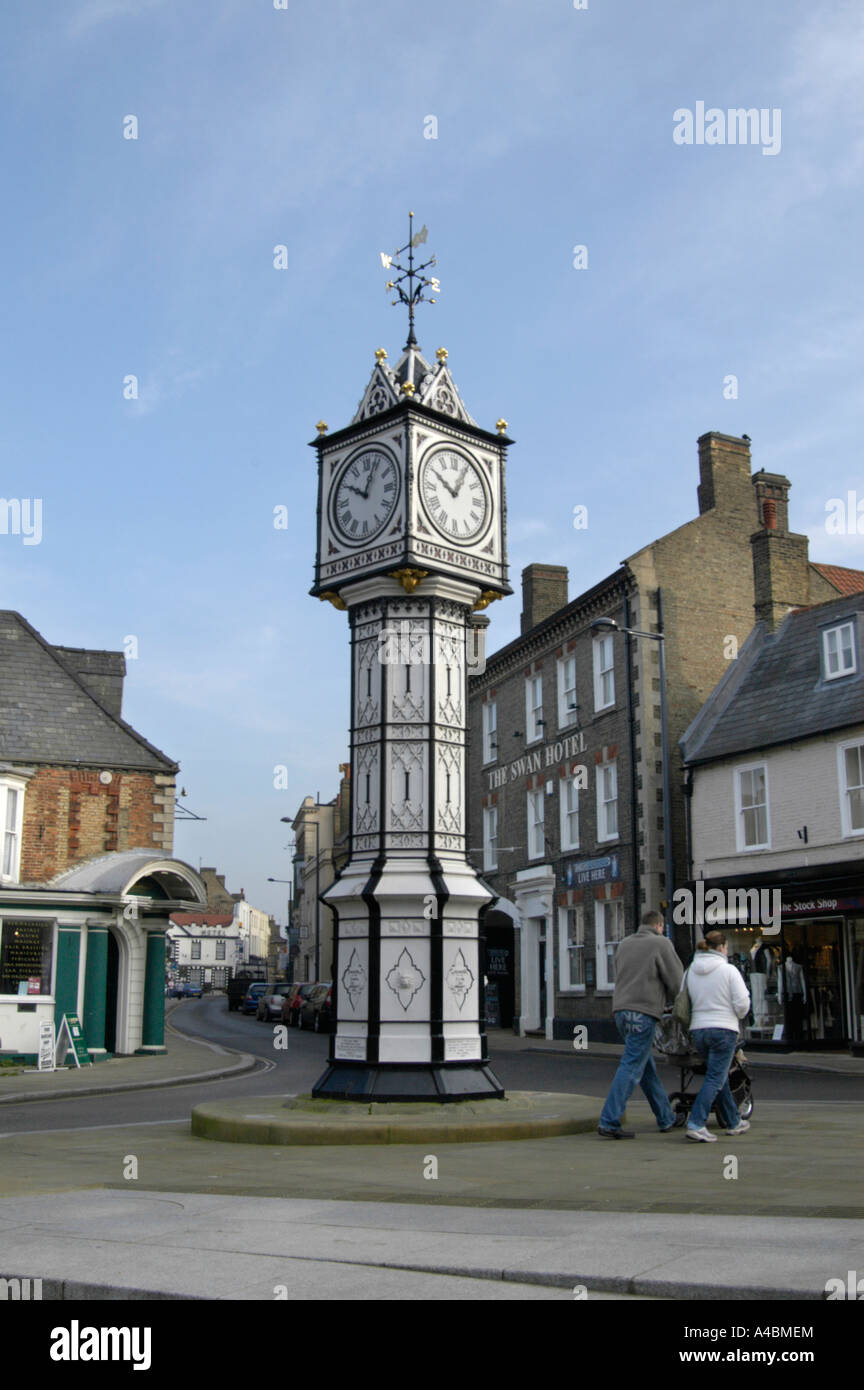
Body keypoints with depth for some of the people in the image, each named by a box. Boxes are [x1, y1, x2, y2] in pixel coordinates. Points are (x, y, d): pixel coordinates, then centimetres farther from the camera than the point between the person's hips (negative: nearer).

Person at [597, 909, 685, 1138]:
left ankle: (666, 1118, 24)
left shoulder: (625, 944, 18)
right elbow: (676, 982, -3)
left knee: (647, 1067, 15)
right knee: (631, 1067, -8)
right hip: (644, 1012, -8)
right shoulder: (661, 944, -2)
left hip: (621, 1009, 8)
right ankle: (609, 1122, -12)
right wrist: (668, 1000, 18)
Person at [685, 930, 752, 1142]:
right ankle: (696, 1124, -19)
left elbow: (686, 1001, 6)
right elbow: (742, 1003, -9)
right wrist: (738, 1015, 12)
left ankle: (733, 1122, 29)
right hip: (723, 1029, -6)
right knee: (715, 1078, -7)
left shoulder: (691, 971, 6)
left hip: (698, 1029, 6)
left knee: (720, 1076, 20)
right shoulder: (729, 970, -8)